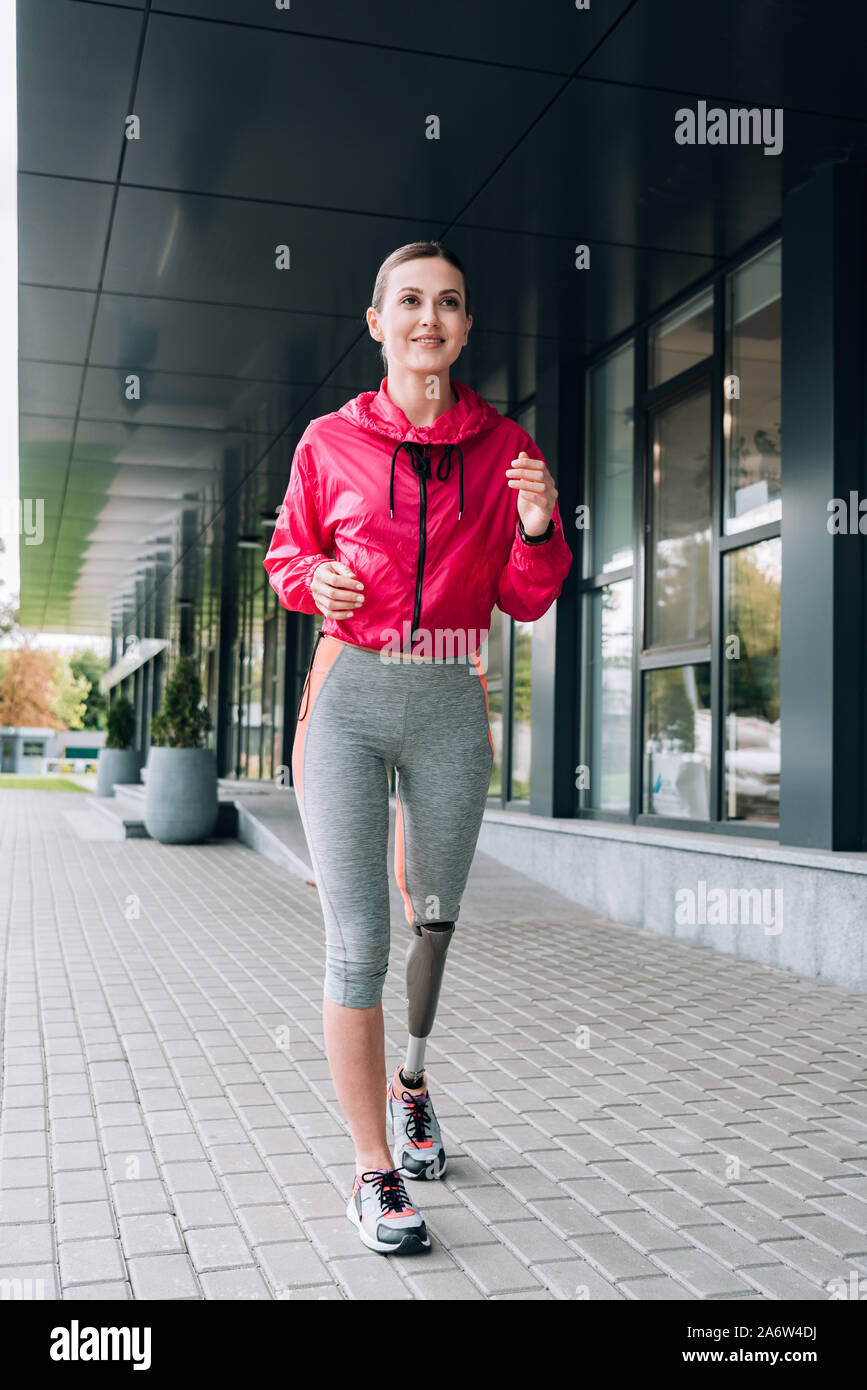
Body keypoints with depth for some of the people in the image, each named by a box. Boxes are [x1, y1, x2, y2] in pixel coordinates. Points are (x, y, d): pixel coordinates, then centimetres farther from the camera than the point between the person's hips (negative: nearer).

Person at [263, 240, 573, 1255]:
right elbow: (289, 553, 15)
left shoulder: (504, 446, 6)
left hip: (452, 707, 2)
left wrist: (538, 528, -13)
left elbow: (525, 600, 7)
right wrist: (316, 580, -8)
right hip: (346, 697, -2)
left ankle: (411, 1082, 44)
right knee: (357, 943, -4)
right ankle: (373, 1169, 11)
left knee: (434, 923, 16)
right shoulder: (330, 441, 2)